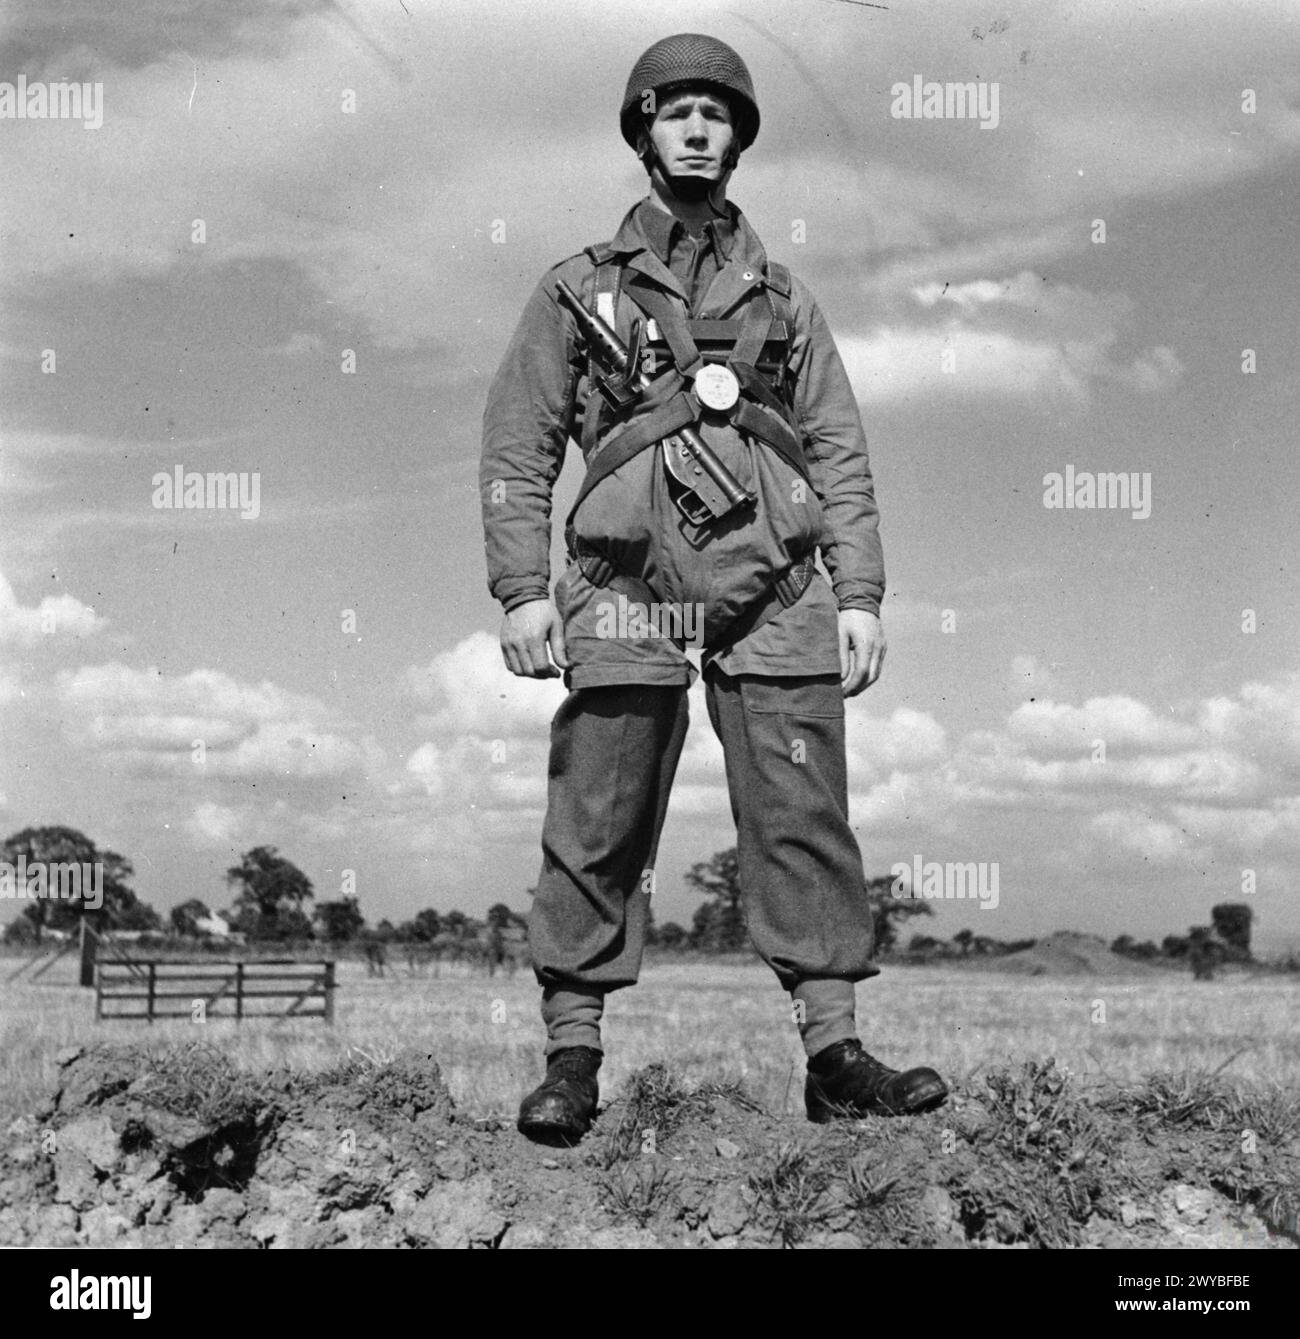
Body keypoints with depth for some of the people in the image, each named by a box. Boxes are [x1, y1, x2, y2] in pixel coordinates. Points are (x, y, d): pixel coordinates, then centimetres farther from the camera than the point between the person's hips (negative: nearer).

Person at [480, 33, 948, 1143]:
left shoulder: (783, 300, 22)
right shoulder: (579, 289, 15)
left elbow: (842, 454, 16)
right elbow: (517, 449, 9)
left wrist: (860, 594, 5)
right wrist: (522, 590, -3)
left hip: (775, 592, 2)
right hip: (629, 589, -2)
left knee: (804, 822, -2)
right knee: (597, 831, -3)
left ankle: (834, 1053, 2)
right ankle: (572, 1059, 5)